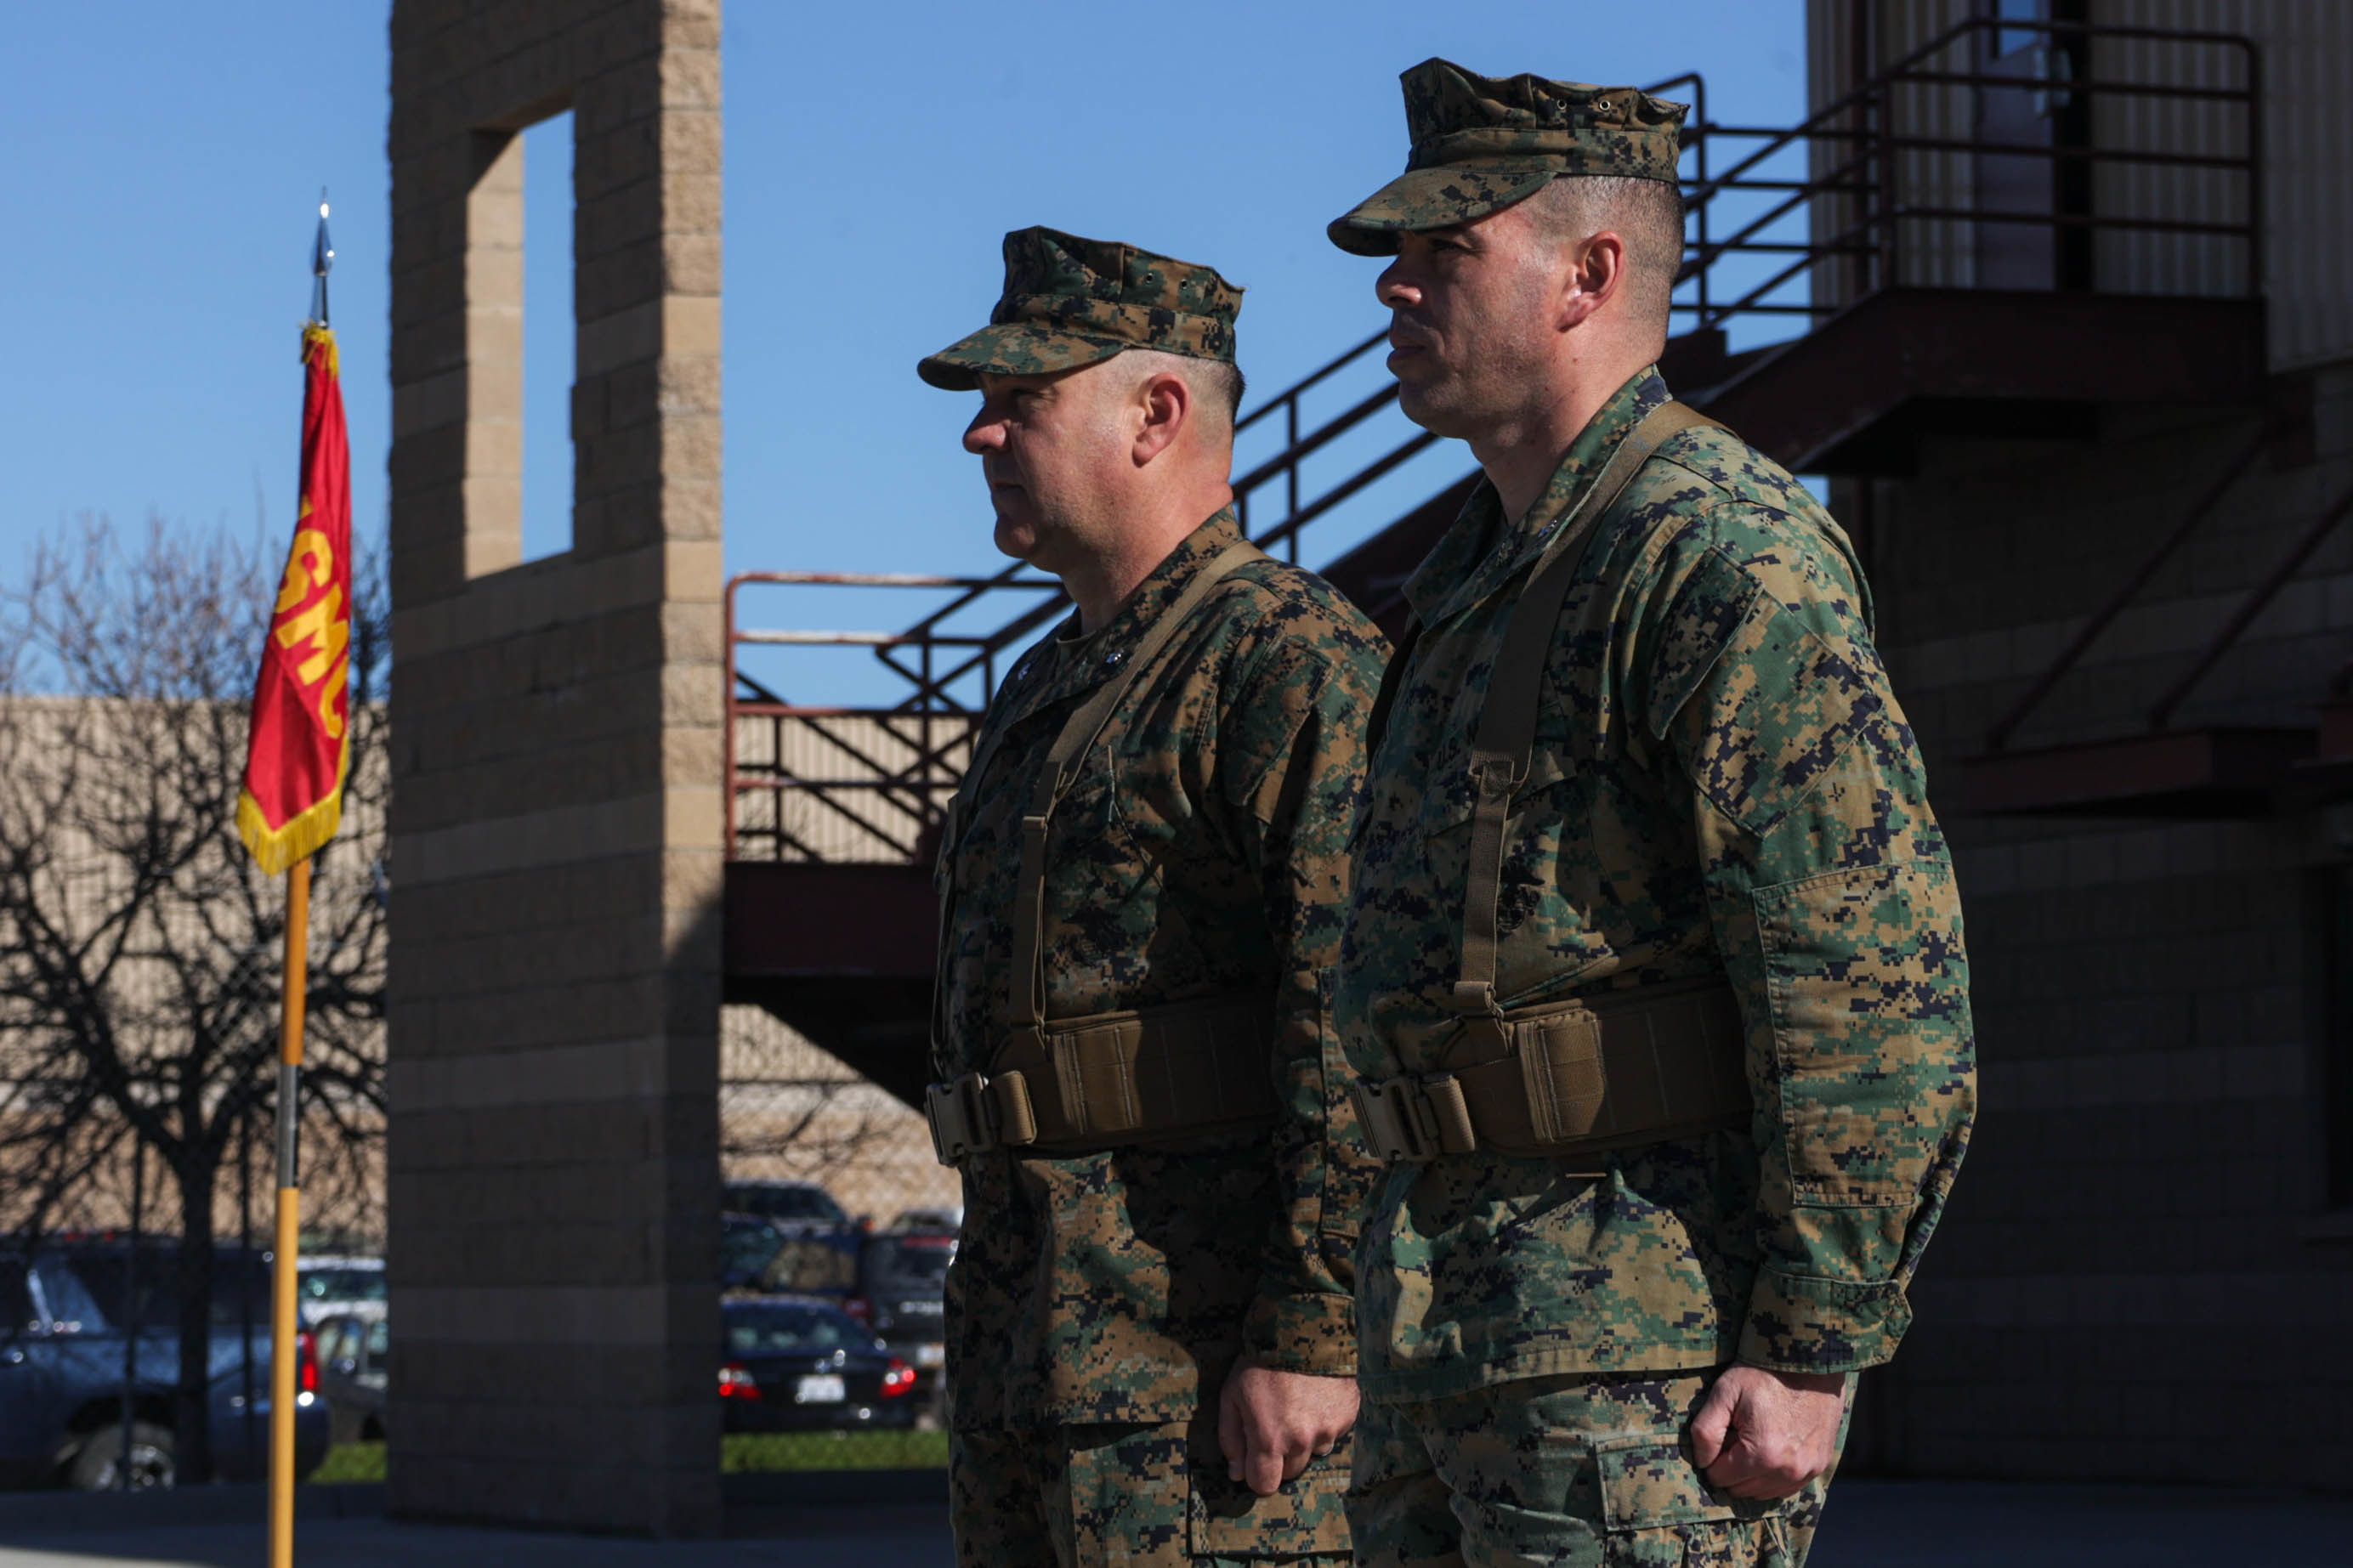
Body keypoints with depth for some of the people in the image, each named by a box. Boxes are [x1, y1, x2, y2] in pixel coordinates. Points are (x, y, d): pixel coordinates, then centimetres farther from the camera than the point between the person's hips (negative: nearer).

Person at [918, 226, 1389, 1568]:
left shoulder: (1292, 662, -11)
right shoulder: (1050, 692, 20)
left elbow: (1358, 1025, -19)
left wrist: (1311, 1339, -23)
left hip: (1200, 1351, -10)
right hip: (1024, 1349, 10)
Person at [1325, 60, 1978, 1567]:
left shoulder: (1724, 558, -13)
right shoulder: (1480, 580, 19)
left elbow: (1881, 983, -19)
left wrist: (1810, 1354, -20)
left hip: (1653, 1352, -10)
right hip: (1446, 1330, 10)